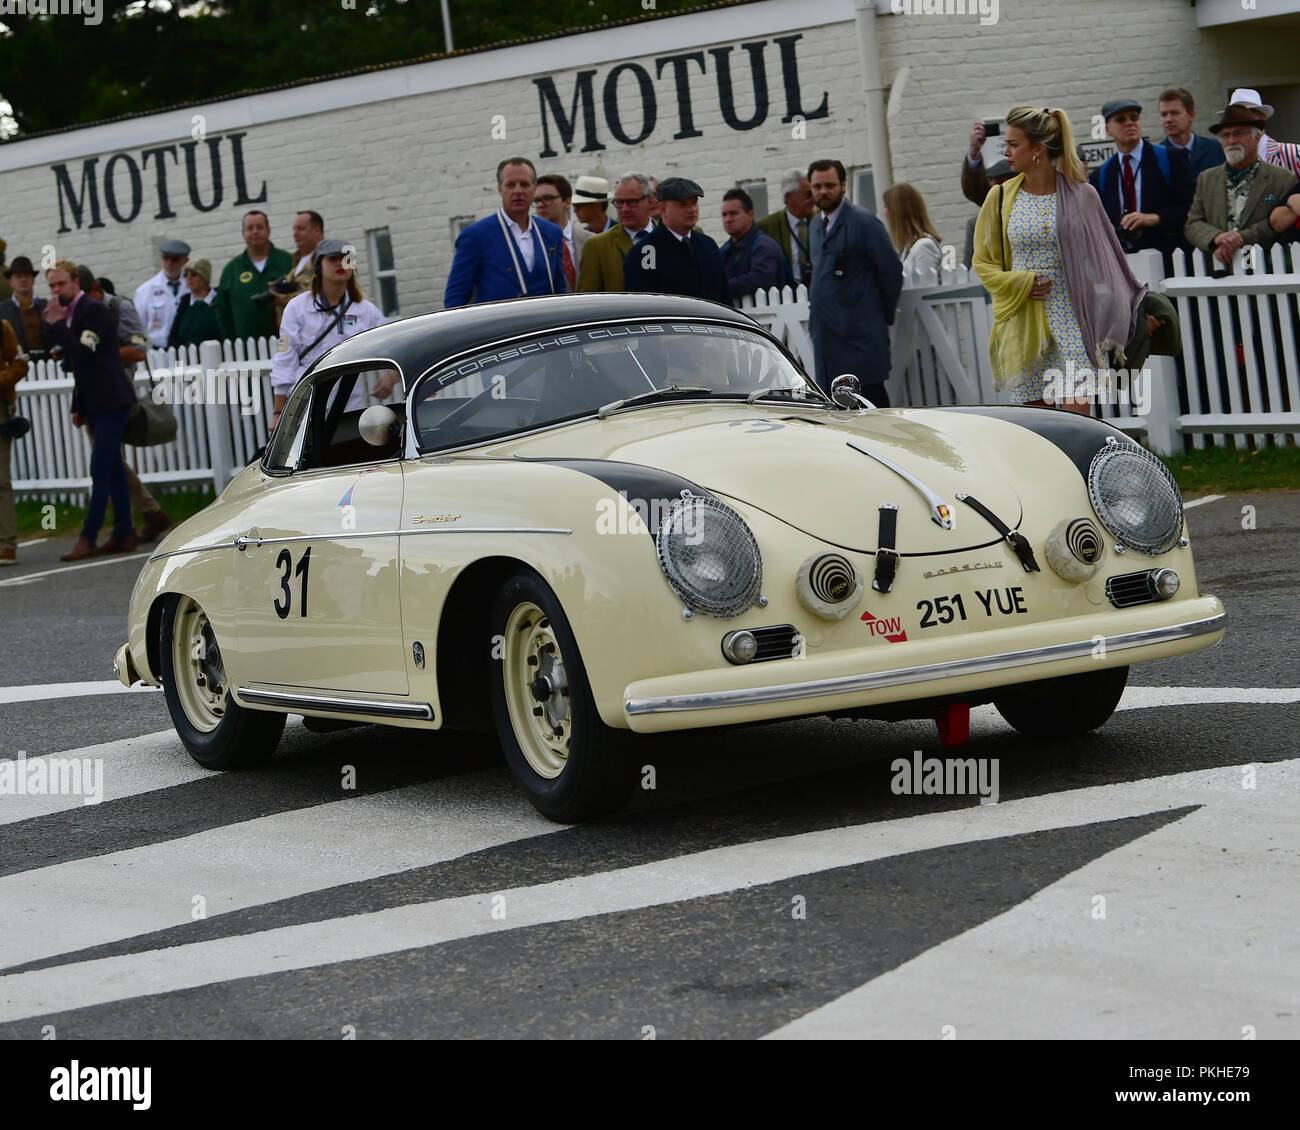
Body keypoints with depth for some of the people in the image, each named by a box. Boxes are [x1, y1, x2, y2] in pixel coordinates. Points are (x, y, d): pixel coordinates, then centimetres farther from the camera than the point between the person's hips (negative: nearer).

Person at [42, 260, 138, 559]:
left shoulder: (94, 310, -13)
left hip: (110, 401, -9)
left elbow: (84, 353, -27)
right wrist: (78, 406, 17)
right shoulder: (69, 313, 13)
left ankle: (87, 538, -14)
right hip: (94, 403, 9)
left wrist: (56, 325, -23)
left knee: (101, 471, -11)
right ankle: (124, 535, 13)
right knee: (112, 470, 10)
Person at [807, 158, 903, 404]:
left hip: (859, 335, -8)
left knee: (871, 402, -9)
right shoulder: (817, 225, 17)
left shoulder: (863, 222, -9)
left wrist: (884, 315, -3)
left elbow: (892, 270, -9)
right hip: (826, 335, 8)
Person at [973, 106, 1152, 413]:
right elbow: (983, 263, 12)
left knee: (1078, 411, -13)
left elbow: (1104, 258, 12)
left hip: (1073, 317, -2)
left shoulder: (1081, 196, 1)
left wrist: (1137, 310, 13)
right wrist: (1020, 284, -6)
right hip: (1025, 325, 2)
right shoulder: (1001, 199, 5)